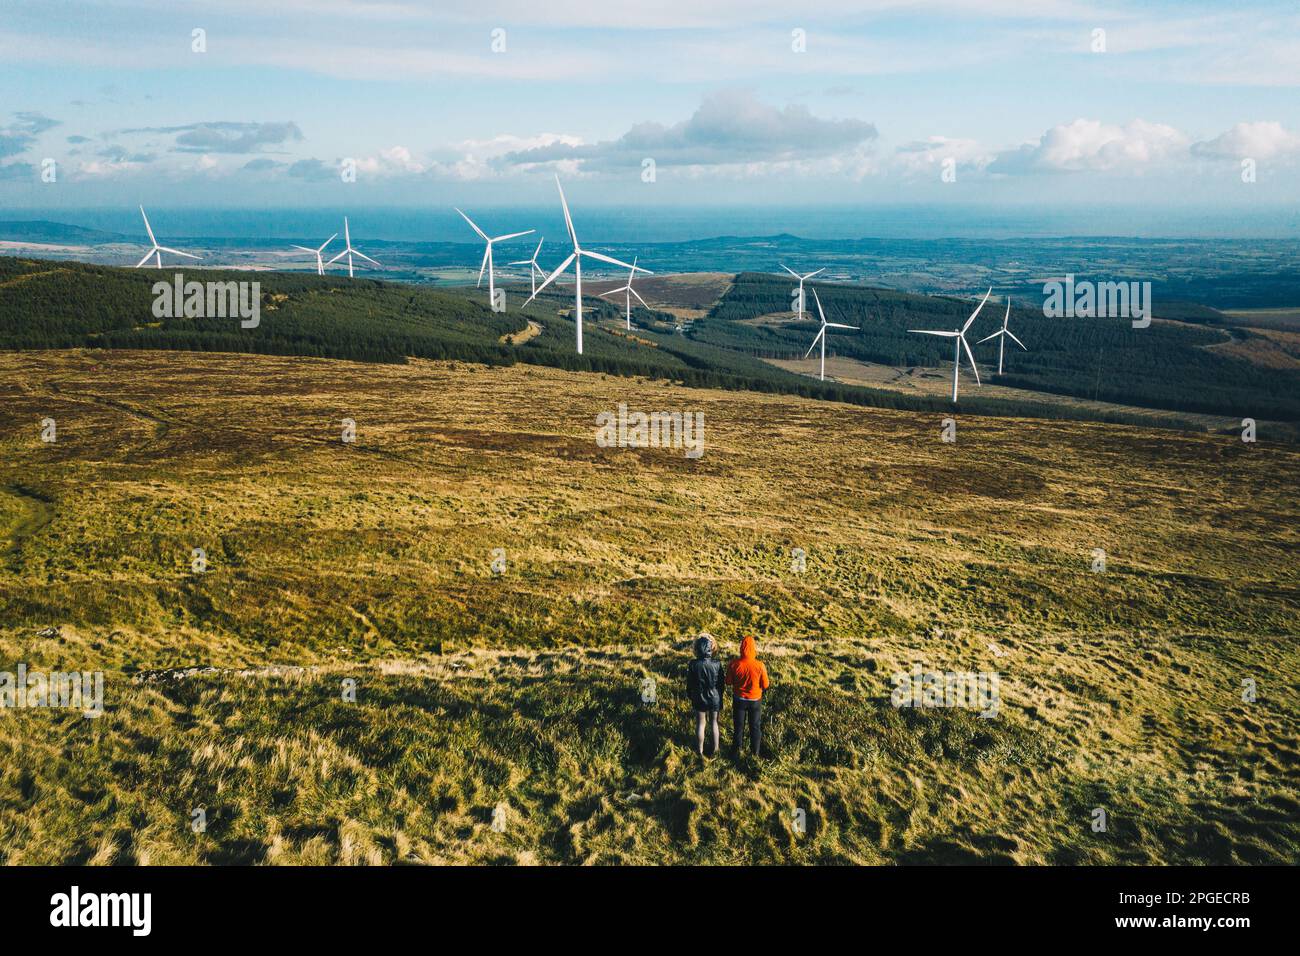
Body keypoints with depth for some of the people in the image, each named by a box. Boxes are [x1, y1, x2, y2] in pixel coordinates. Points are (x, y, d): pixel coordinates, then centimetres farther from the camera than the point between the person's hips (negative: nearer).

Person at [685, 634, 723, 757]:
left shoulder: (693, 665, -18)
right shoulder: (717, 665, -19)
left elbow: (689, 684, -6)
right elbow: (721, 684, -6)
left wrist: (690, 696, 12)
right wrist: (720, 698, 11)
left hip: (699, 699, 0)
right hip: (715, 699, 0)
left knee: (700, 724, 15)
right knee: (714, 723, 17)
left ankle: (700, 751, 25)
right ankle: (715, 749, 27)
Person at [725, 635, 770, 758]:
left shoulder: (734, 664, -21)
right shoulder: (760, 666, -23)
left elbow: (728, 682, -7)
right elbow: (765, 685, -11)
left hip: (739, 700, 1)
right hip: (755, 700, -1)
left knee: (739, 725, 20)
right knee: (755, 727, 19)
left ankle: (738, 750, 34)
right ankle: (755, 752, 31)